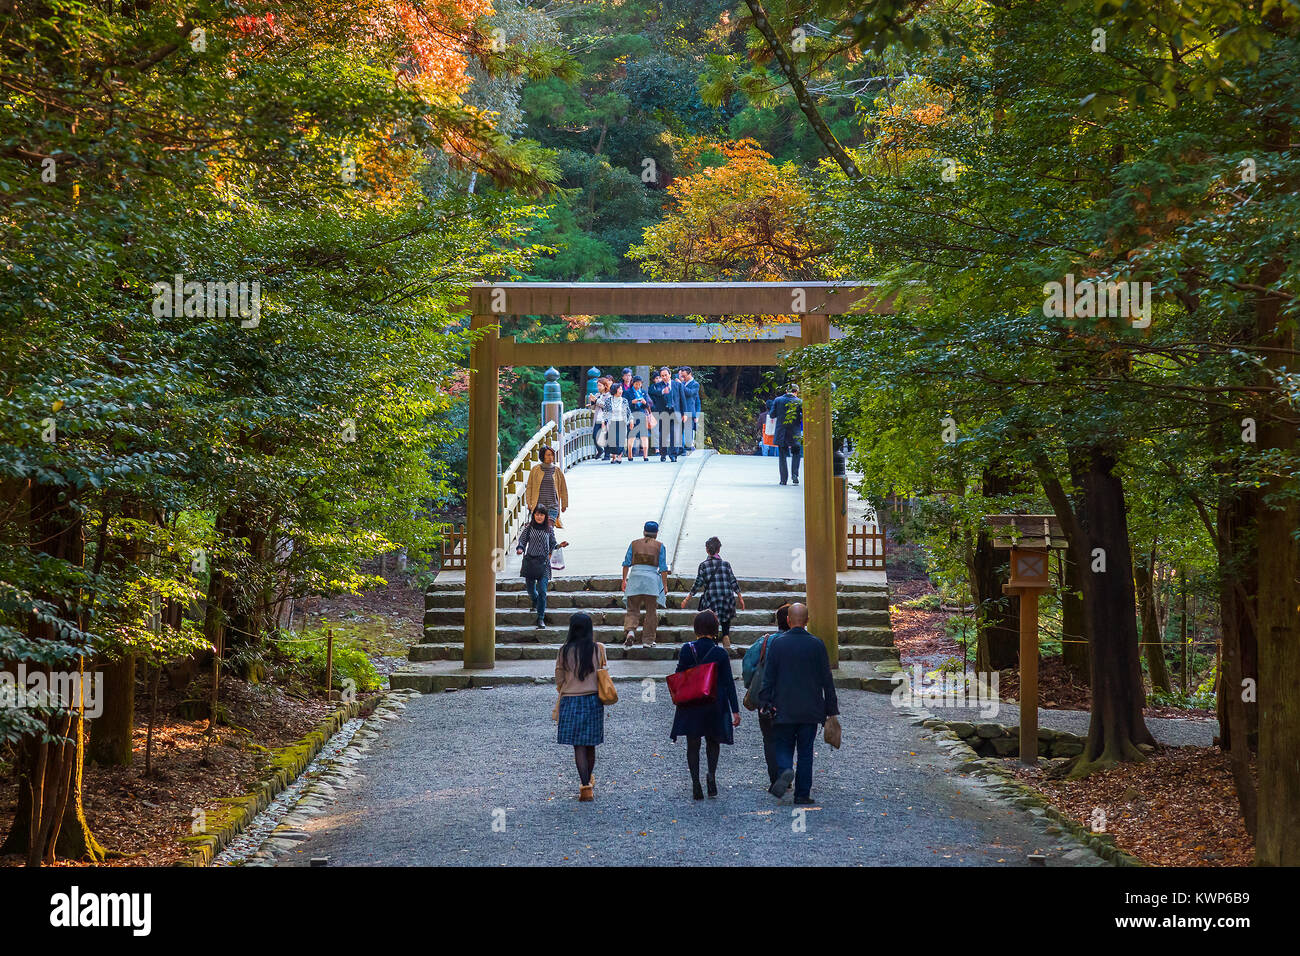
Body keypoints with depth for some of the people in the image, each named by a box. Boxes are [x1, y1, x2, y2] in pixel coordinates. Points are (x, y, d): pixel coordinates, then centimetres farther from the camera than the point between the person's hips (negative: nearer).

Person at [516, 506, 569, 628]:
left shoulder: (548, 529, 4)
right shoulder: (528, 528, 1)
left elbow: (552, 545, 12)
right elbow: (522, 541, 4)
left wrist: (560, 545, -6)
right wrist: (520, 549, -16)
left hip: (544, 562, -1)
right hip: (530, 561, 1)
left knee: (542, 591, -11)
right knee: (531, 589, 12)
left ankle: (541, 619, -7)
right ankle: (535, 603, 48)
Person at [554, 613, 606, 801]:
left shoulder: (565, 651, -6)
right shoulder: (599, 649, -4)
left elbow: (559, 678, 3)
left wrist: (562, 694, 22)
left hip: (571, 700, -2)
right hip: (593, 699, 2)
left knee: (578, 745, -1)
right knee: (590, 744, 15)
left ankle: (585, 786, -11)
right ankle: (588, 780, 33)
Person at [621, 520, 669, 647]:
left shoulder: (634, 544, 8)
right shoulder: (660, 546, 4)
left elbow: (626, 563, 5)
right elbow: (663, 568, 0)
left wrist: (624, 580, 9)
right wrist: (665, 585, 3)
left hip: (635, 578, 1)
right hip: (652, 579, -1)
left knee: (632, 609, 6)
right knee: (651, 611, 8)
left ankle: (630, 631, -19)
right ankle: (648, 640, 9)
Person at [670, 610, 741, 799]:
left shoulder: (687, 650, -6)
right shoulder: (720, 653, -7)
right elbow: (728, 683, -5)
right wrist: (735, 710, -2)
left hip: (690, 706, 0)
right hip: (715, 706, 0)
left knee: (693, 744, 10)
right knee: (713, 741, 19)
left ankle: (695, 781, 0)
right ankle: (712, 773, -1)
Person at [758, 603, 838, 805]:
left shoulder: (777, 644, -4)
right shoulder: (817, 645, -2)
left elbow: (768, 677, -4)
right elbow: (827, 680, 1)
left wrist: (764, 703, 1)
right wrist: (831, 709, 7)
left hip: (783, 710, -1)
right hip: (810, 710, 1)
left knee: (782, 747, 9)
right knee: (805, 751, 8)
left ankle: (785, 772, -21)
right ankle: (802, 794, 7)